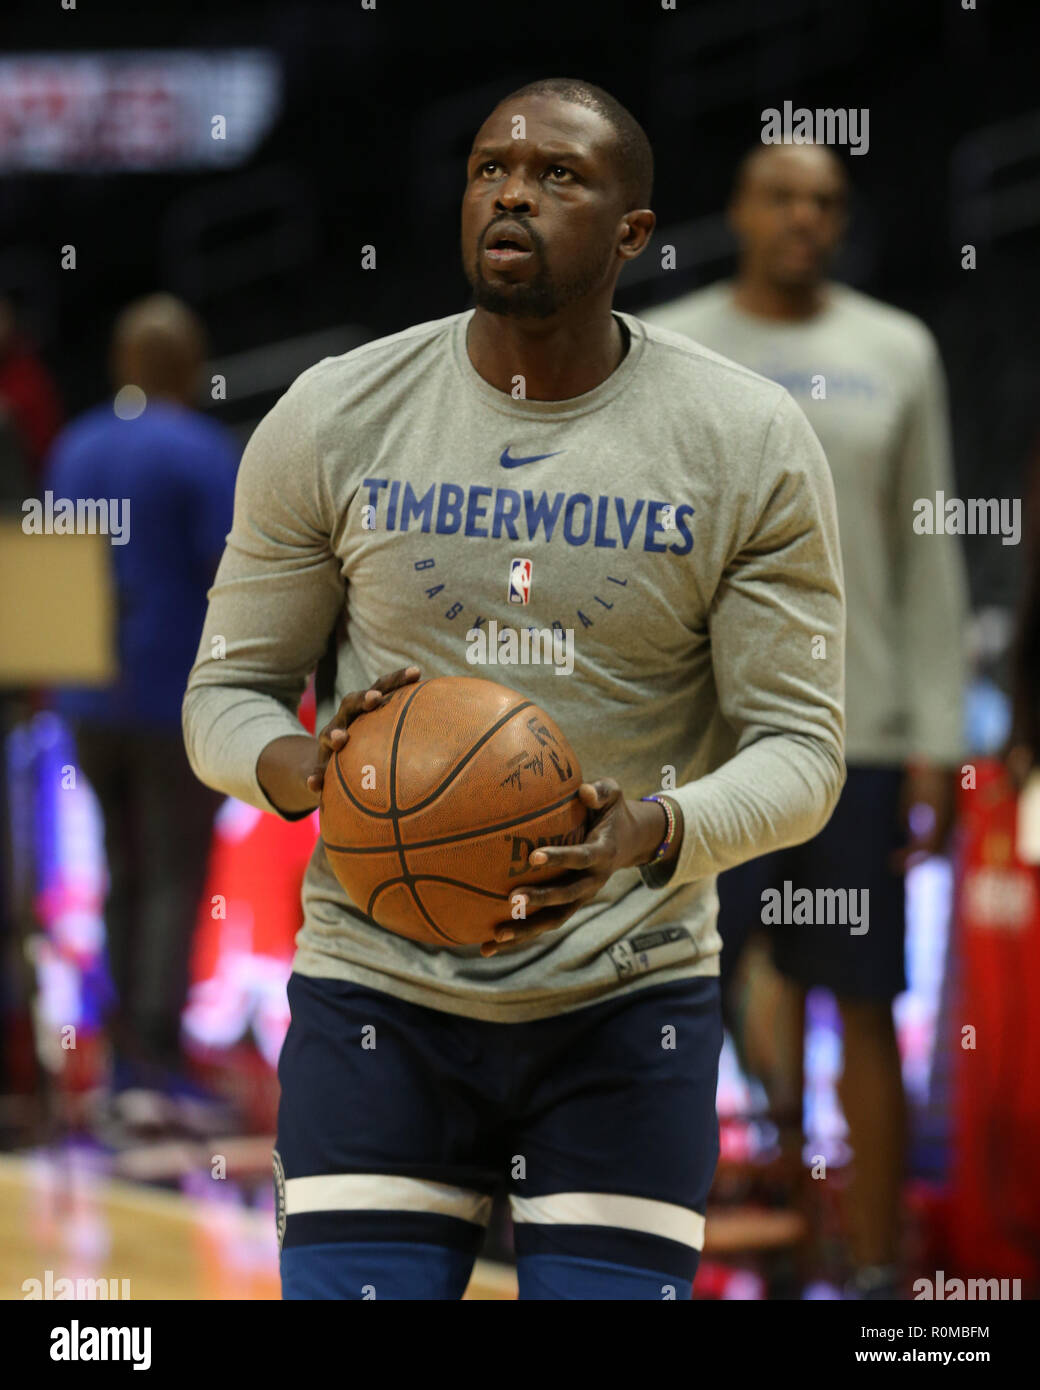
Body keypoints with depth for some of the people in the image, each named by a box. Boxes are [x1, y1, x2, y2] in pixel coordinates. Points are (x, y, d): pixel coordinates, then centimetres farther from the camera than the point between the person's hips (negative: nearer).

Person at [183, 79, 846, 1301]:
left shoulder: (750, 446, -4)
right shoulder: (331, 421, -1)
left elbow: (800, 747, -4)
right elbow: (224, 692, 5)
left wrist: (657, 832, -25)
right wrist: (301, 766, -20)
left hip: (626, 1008, 0)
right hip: (377, 991, 1)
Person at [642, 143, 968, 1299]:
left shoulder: (896, 355, 7)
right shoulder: (661, 353, 4)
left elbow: (930, 558, 7)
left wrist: (936, 742, 2)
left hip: (861, 731, 1)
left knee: (864, 1009, 4)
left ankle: (875, 1273, 12)